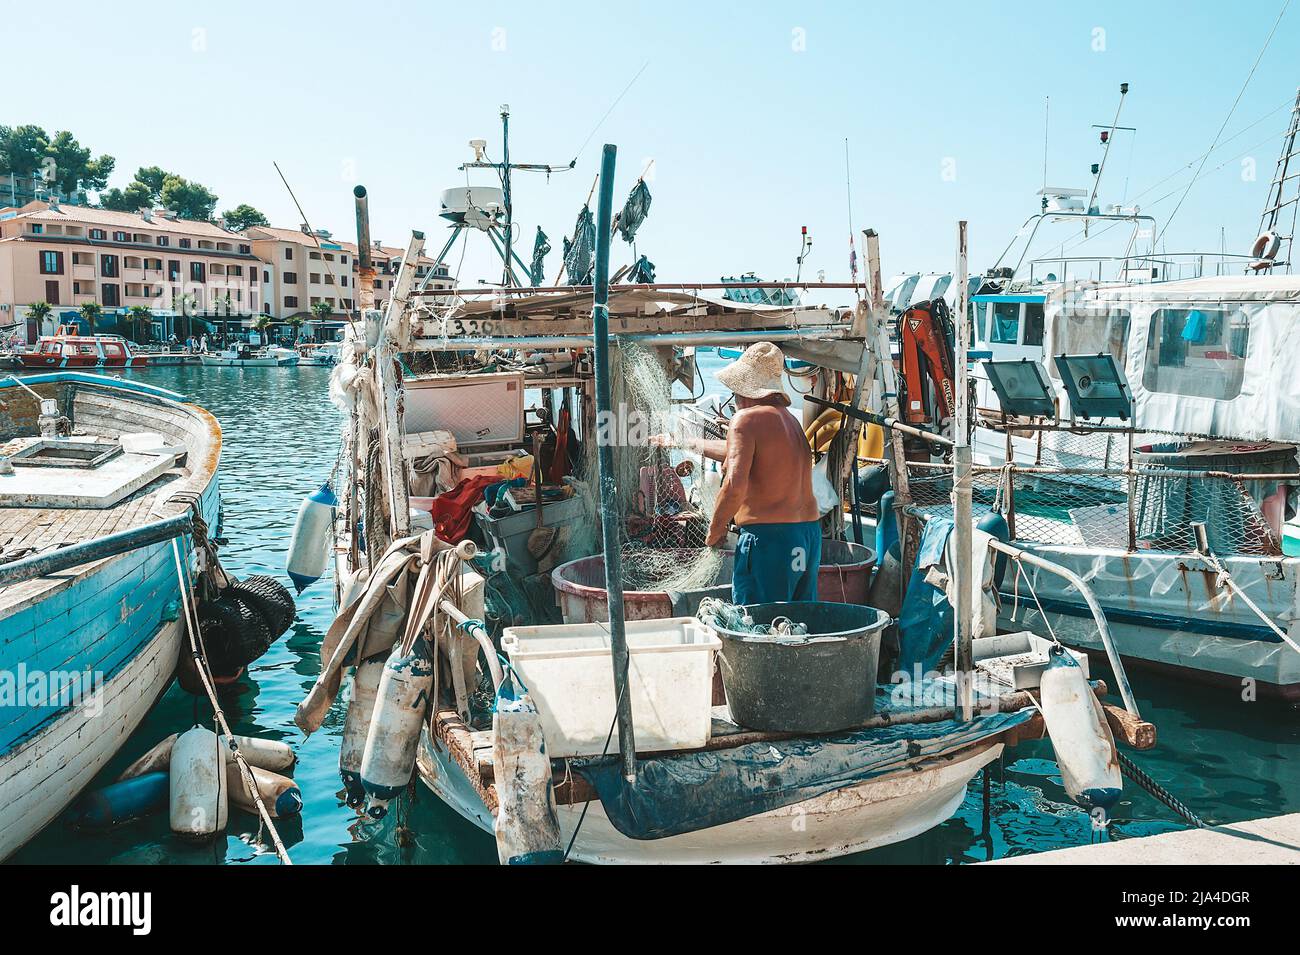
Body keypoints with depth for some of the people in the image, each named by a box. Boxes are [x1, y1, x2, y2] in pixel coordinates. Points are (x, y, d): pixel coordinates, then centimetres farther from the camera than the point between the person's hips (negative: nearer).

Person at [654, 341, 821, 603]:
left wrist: (716, 528, -6)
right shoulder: (789, 419, 16)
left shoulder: (746, 418, -10)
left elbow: (735, 485, -22)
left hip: (768, 535, -8)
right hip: (810, 532, 9)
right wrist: (686, 443, 42)